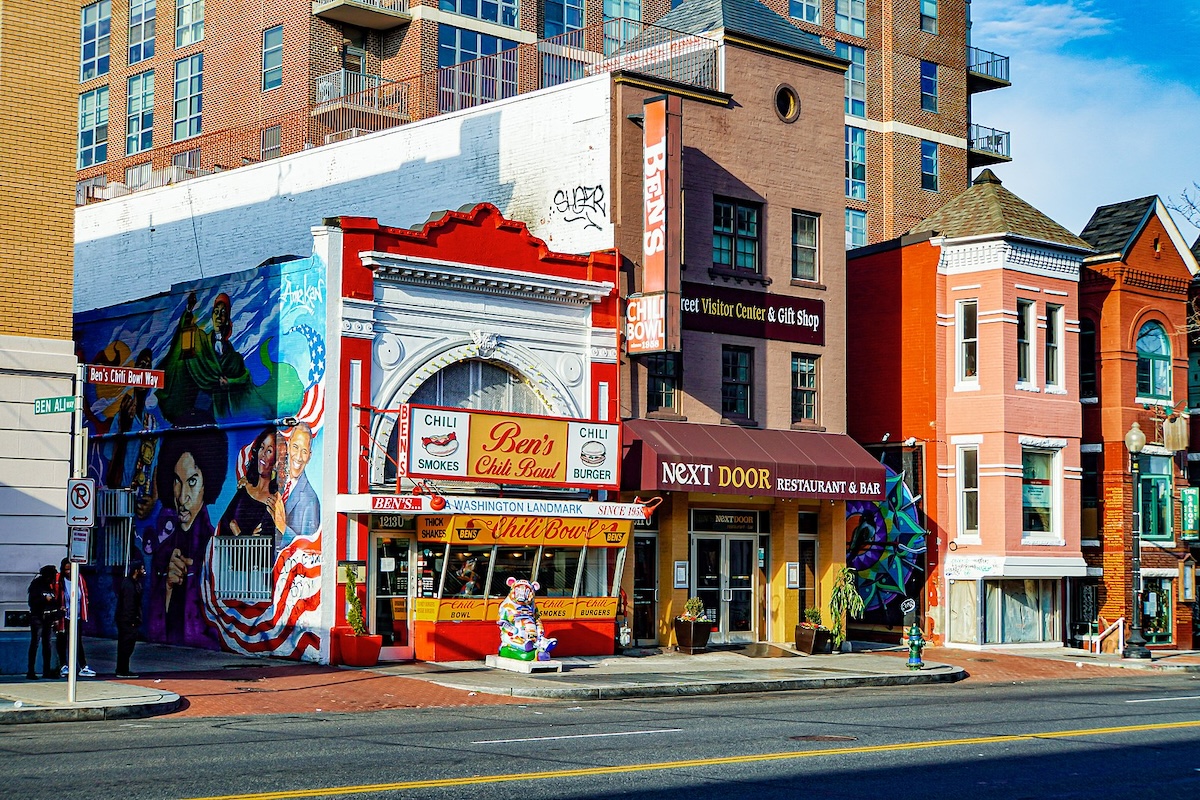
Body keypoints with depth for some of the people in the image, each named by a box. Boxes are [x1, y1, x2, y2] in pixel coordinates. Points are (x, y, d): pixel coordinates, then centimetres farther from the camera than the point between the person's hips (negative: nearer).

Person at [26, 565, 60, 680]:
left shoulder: (50, 585, 13)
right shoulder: (36, 584, -4)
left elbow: (55, 601, 15)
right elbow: (32, 602, -9)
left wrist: (56, 618, 9)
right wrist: (45, 599, -18)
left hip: (48, 618, 6)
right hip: (37, 618, -6)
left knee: (47, 644, 8)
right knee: (35, 643, -7)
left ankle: (46, 671, 12)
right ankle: (31, 671, -7)